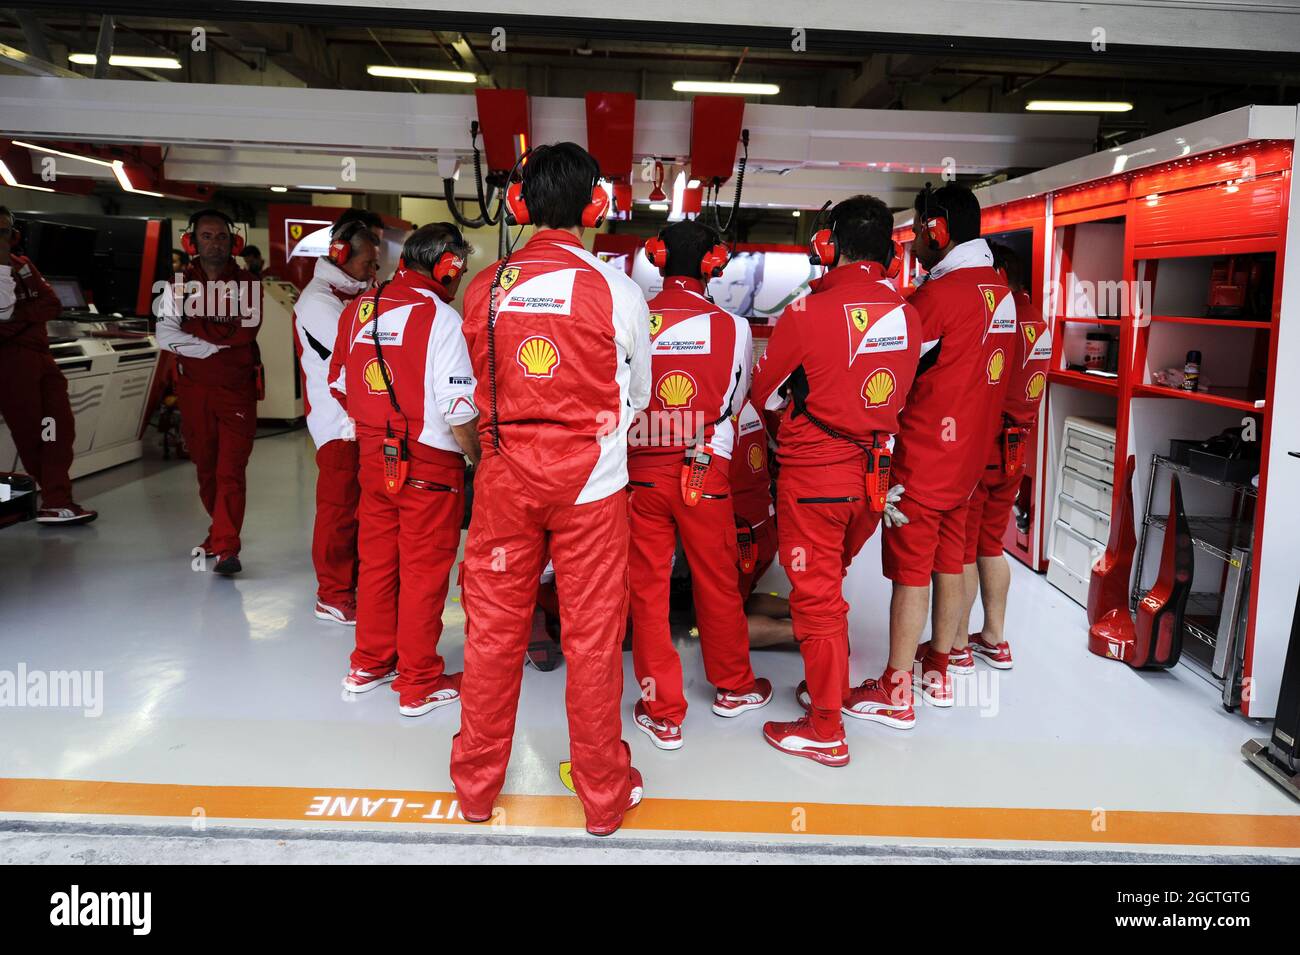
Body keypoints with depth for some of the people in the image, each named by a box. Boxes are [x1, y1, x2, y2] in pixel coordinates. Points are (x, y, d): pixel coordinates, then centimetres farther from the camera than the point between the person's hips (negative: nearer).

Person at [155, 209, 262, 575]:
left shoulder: (248, 284, 1)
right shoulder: (181, 284, 7)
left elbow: (246, 333, -14)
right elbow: (165, 335, -6)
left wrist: (195, 330, -12)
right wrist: (217, 345, -14)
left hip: (237, 387, -3)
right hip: (194, 387, 3)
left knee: (231, 468, -10)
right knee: (205, 465, 14)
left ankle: (226, 548, -13)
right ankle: (220, 526, 35)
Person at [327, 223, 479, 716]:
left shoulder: (359, 308, 5)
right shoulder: (439, 316, -15)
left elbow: (340, 385, 13)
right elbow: (458, 408, -19)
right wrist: (477, 457, -5)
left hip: (373, 454, 6)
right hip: (428, 462, -6)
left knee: (377, 560, 18)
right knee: (424, 571, 5)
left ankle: (369, 664, 33)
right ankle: (420, 684, 17)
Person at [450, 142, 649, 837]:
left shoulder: (486, 286, -1)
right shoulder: (617, 289, -8)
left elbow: (481, 387, 7)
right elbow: (638, 395, 6)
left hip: (505, 478, 3)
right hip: (591, 481, -2)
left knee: (493, 628, 13)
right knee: (592, 637, 8)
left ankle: (476, 785, 29)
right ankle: (604, 794, 23)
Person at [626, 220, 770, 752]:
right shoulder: (733, 327, -6)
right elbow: (736, 404, 7)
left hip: (642, 472, 0)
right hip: (706, 473, 0)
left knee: (648, 589, 9)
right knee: (718, 585, 16)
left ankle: (662, 713, 18)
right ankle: (733, 687, 35)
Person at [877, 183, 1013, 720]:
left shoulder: (939, 294, -17)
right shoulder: (1001, 292, 7)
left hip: (924, 455, -8)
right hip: (969, 453, 8)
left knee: (910, 571, -1)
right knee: (948, 562, 17)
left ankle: (896, 695, 8)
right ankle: (938, 670, 30)